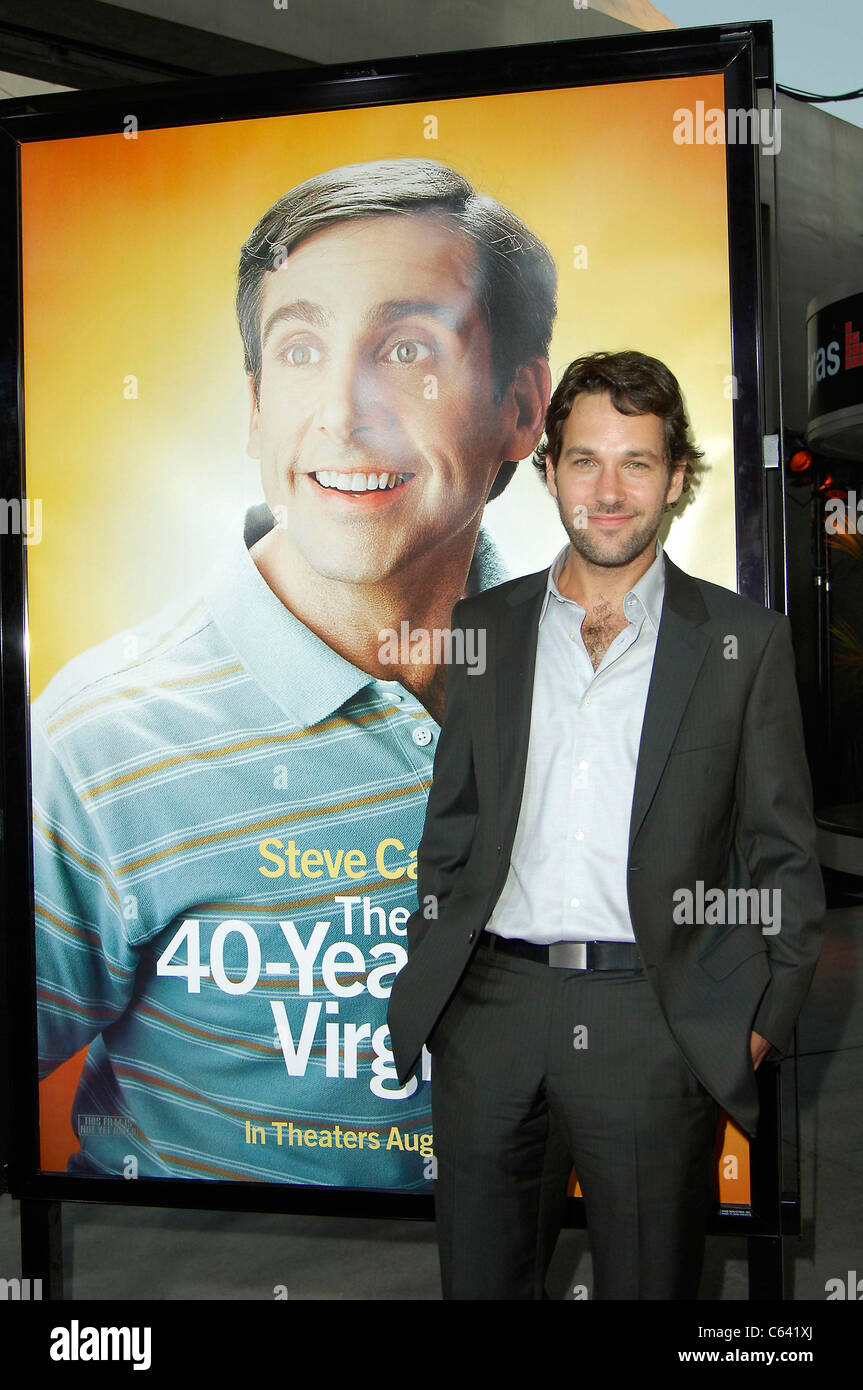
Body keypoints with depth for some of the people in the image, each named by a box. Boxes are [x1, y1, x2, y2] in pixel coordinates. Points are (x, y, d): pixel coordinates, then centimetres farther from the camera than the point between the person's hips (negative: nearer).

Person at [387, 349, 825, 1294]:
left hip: (658, 1017, -2)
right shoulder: (484, 626, 8)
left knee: (648, 1280, 12)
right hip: (491, 1005, 3)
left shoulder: (745, 640, 2)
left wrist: (767, 1015, -2)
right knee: (478, 1275, 16)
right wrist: (428, 978, 9)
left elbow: (783, 852, 4)